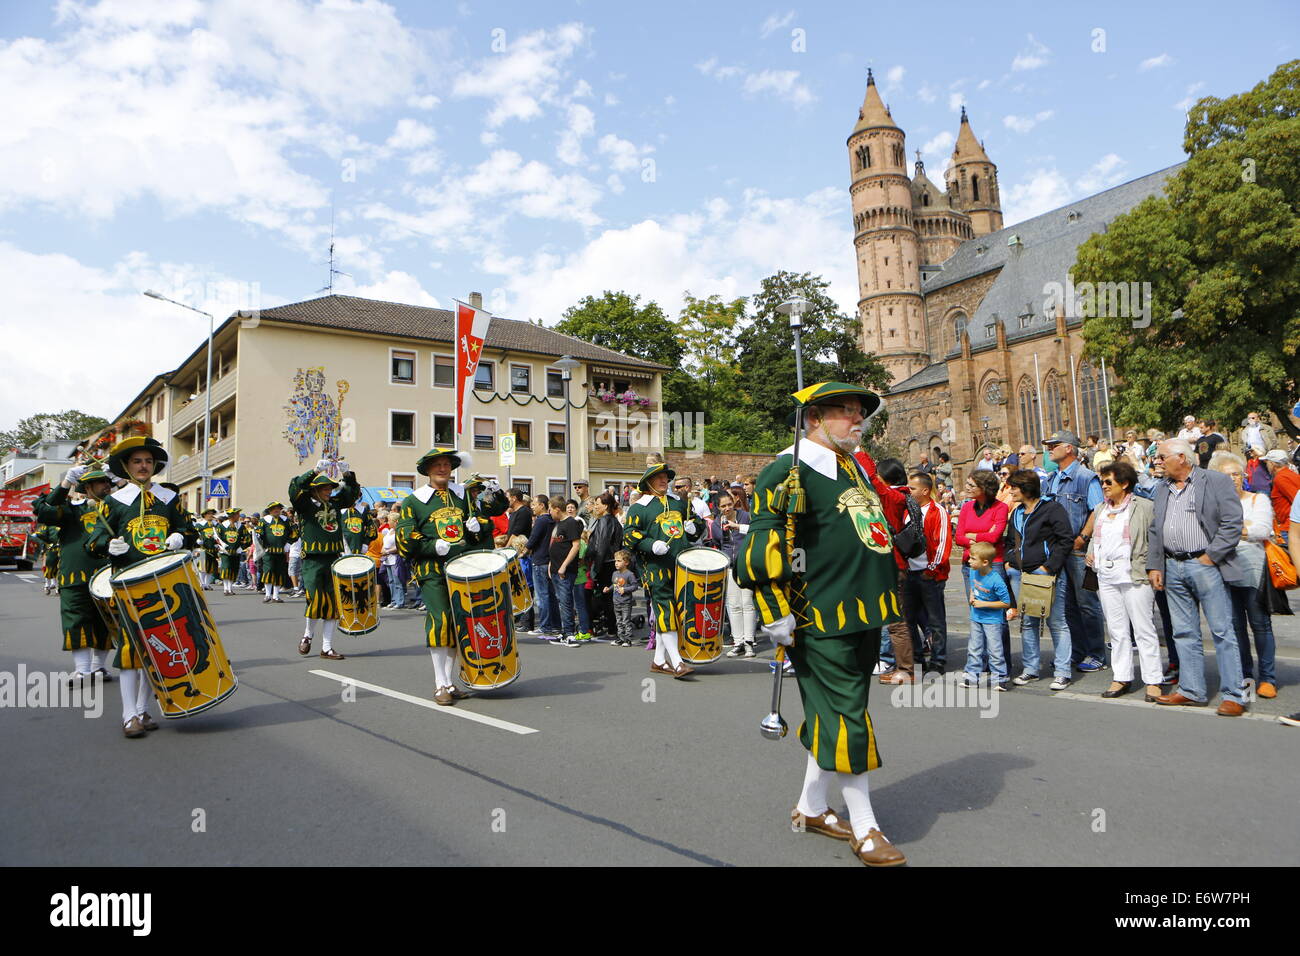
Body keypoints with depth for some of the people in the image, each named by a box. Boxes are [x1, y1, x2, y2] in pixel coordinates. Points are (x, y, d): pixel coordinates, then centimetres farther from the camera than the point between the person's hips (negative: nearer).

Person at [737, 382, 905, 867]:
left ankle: (811, 809, 32)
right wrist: (776, 615, -17)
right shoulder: (790, 471, -12)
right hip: (823, 619, -9)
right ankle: (865, 829, 14)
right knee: (846, 718, -1)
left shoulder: (858, 469, 17)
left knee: (833, 716, 17)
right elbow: (759, 544, -17)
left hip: (864, 614, 9)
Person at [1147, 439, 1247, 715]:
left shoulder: (1217, 481, -3)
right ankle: (1191, 691, 17)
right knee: (1184, 633, 10)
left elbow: (1232, 523, -10)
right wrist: (1154, 566, 8)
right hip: (1173, 567, 6)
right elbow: (1154, 530, 15)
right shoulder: (1162, 489, 15)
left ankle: (1234, 695, 5)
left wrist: (1211, 557, -13)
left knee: (1222, 631, -2)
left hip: (1205, 565, -6)